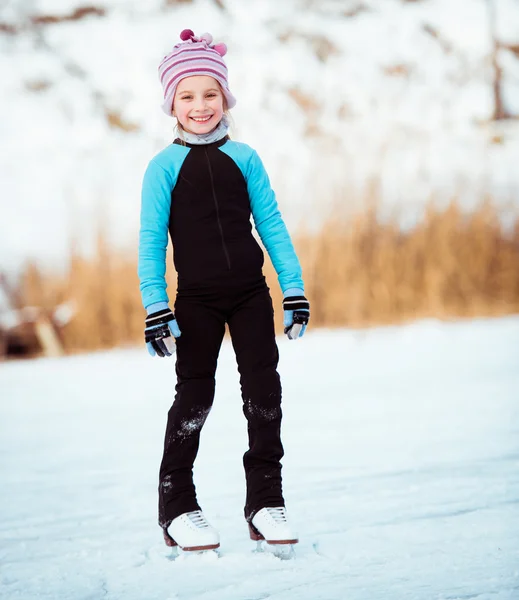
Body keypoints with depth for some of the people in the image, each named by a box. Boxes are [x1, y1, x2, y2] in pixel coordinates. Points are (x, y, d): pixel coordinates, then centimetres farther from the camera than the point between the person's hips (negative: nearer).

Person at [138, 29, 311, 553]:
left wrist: (295, 292, 3)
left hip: (251, 293, 2)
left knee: (264, 388, 0)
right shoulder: (164, 166, -1)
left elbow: (272, 226, 7)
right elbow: (151, 241, -3)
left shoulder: (243, 158, 5)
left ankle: (265, 501, 10)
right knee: (194, 395, -1)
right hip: (197, 299, -2)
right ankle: (176, 506, 11)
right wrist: (156, 309, -10)